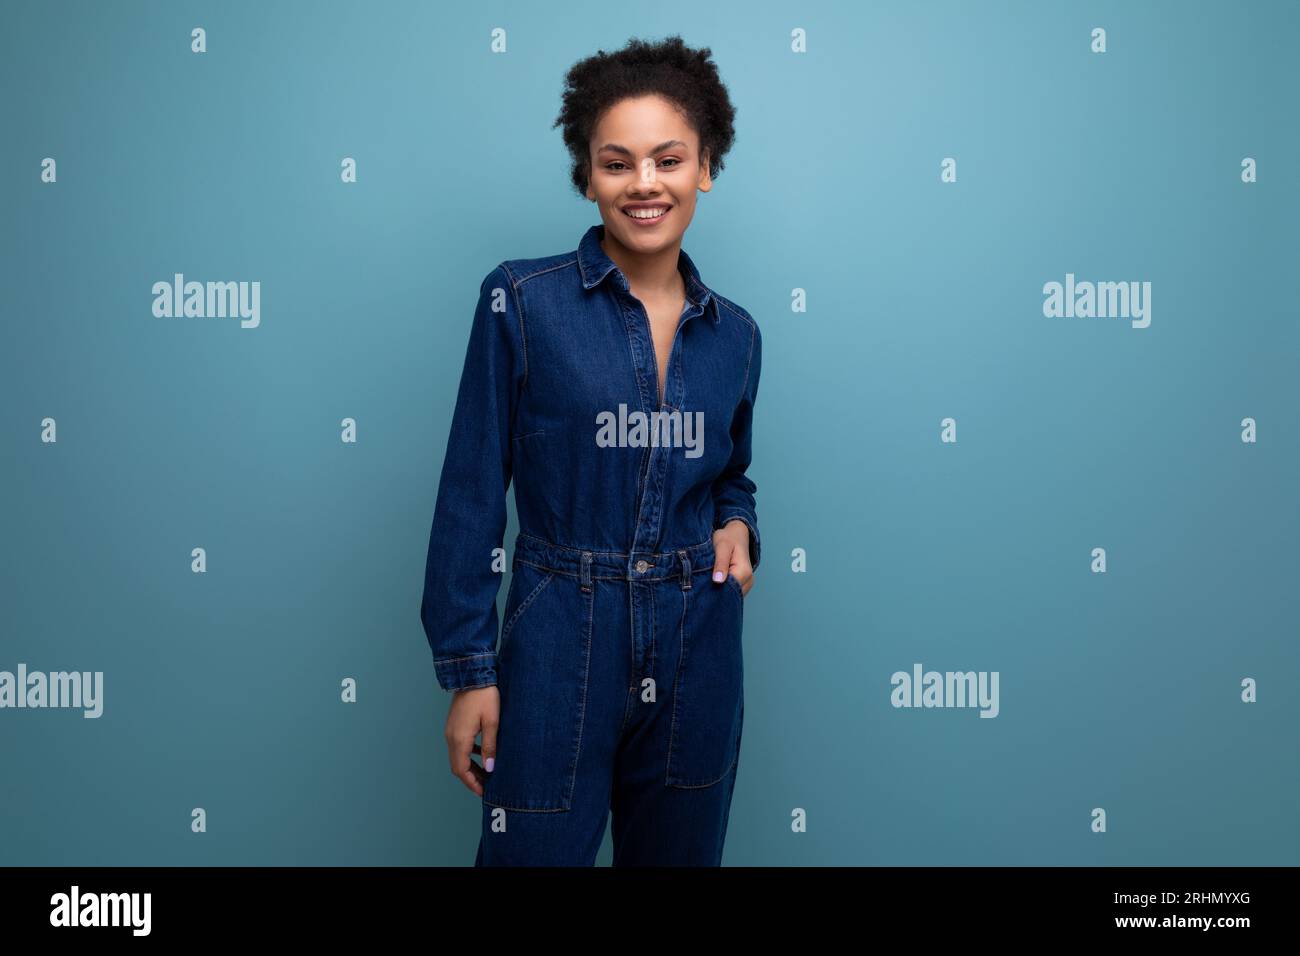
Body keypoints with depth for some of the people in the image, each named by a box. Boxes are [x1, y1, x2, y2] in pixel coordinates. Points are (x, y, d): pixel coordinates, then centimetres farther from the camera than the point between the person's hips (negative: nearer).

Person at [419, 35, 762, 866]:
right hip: (559, 641, -4)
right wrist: (468, 670, -7)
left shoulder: (734, 334, 4)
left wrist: (737, 529, -3)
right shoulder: (523, 302, -7)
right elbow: (472, 494, -6)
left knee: (679, 851, 18)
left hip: (696, 649, 4)